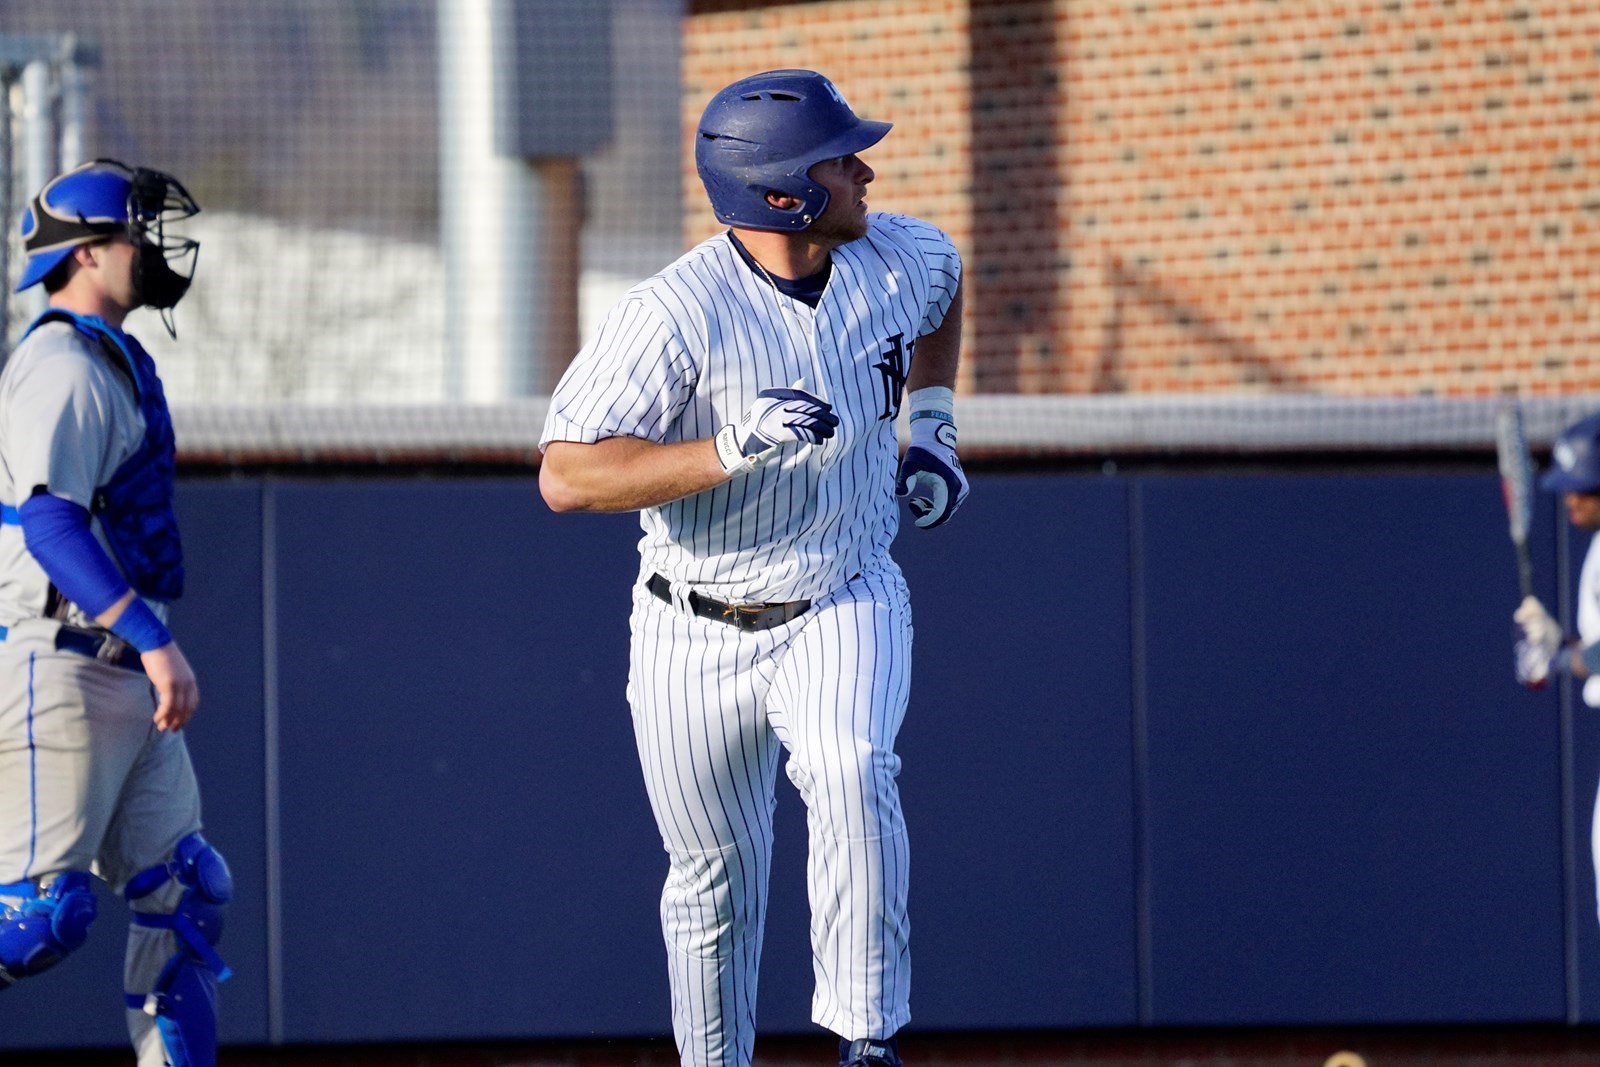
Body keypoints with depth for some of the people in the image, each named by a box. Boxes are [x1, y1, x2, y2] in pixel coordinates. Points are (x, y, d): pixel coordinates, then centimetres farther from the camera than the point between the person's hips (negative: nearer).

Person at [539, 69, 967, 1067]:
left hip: (845, 606, 2)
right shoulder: (675, 314, -23)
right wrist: (731, 450, -38)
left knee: (852, 773, -29)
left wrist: (933, 428, 13)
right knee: (715, 875, 10)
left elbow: (945, 285, 22)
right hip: (696, 636, -2)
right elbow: (567, 477, -29)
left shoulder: (898, 257, -6)